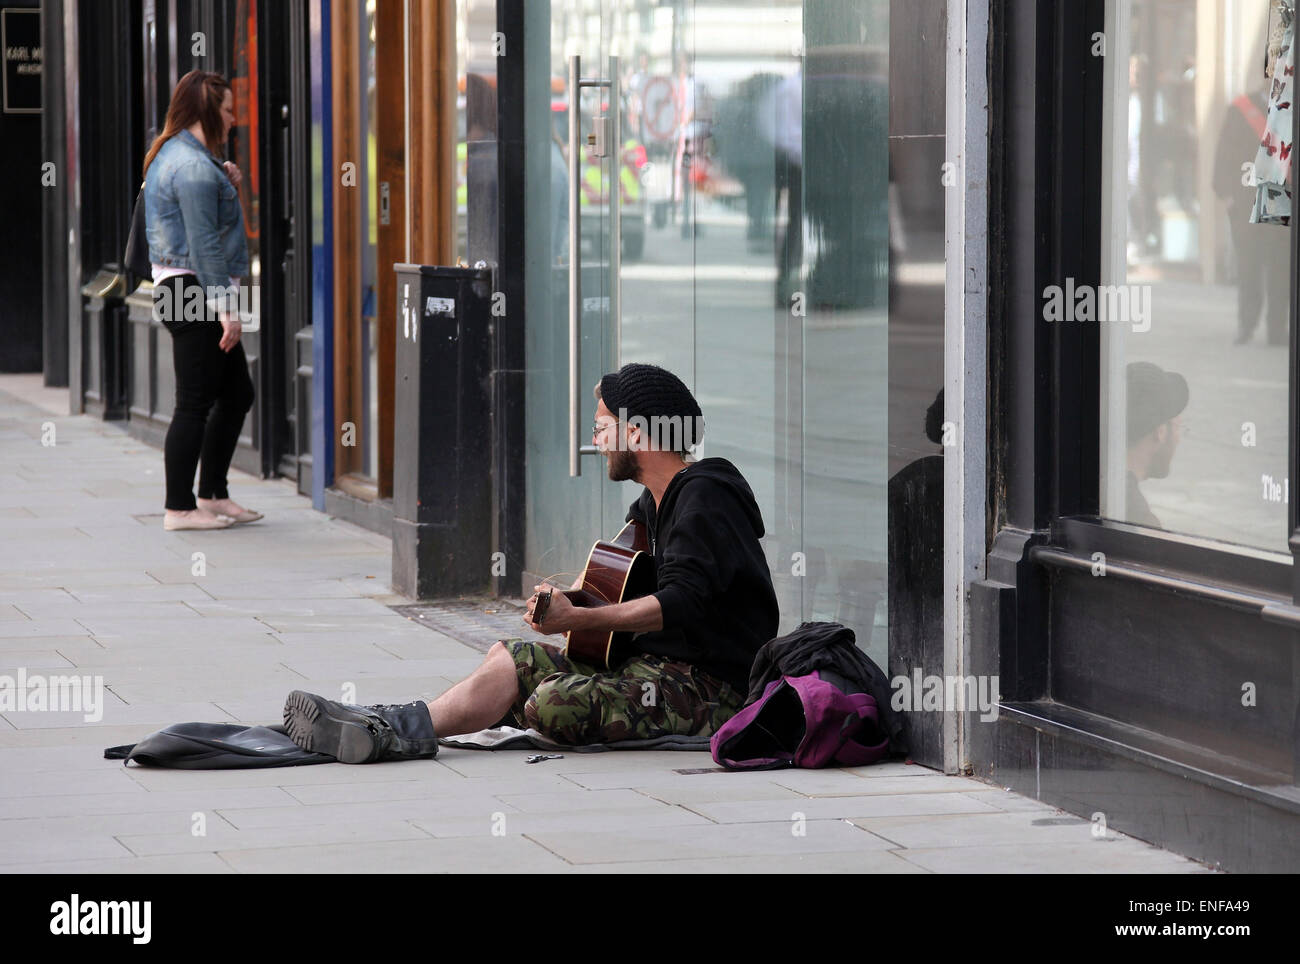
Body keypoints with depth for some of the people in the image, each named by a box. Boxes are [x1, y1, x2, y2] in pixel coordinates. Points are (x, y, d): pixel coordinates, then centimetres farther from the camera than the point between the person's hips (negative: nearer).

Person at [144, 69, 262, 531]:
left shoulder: (173, 156, 18)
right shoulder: (194, 165, -16)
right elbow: (204, 244, -21)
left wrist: (225, 187, 11)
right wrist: (225, 308, -21)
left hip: (179, 292, 11)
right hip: (195, 289, -11)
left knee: (237, 393, 15)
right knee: (195, 403, -6)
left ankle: (212, 494, 21)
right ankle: (179, 507, -2)